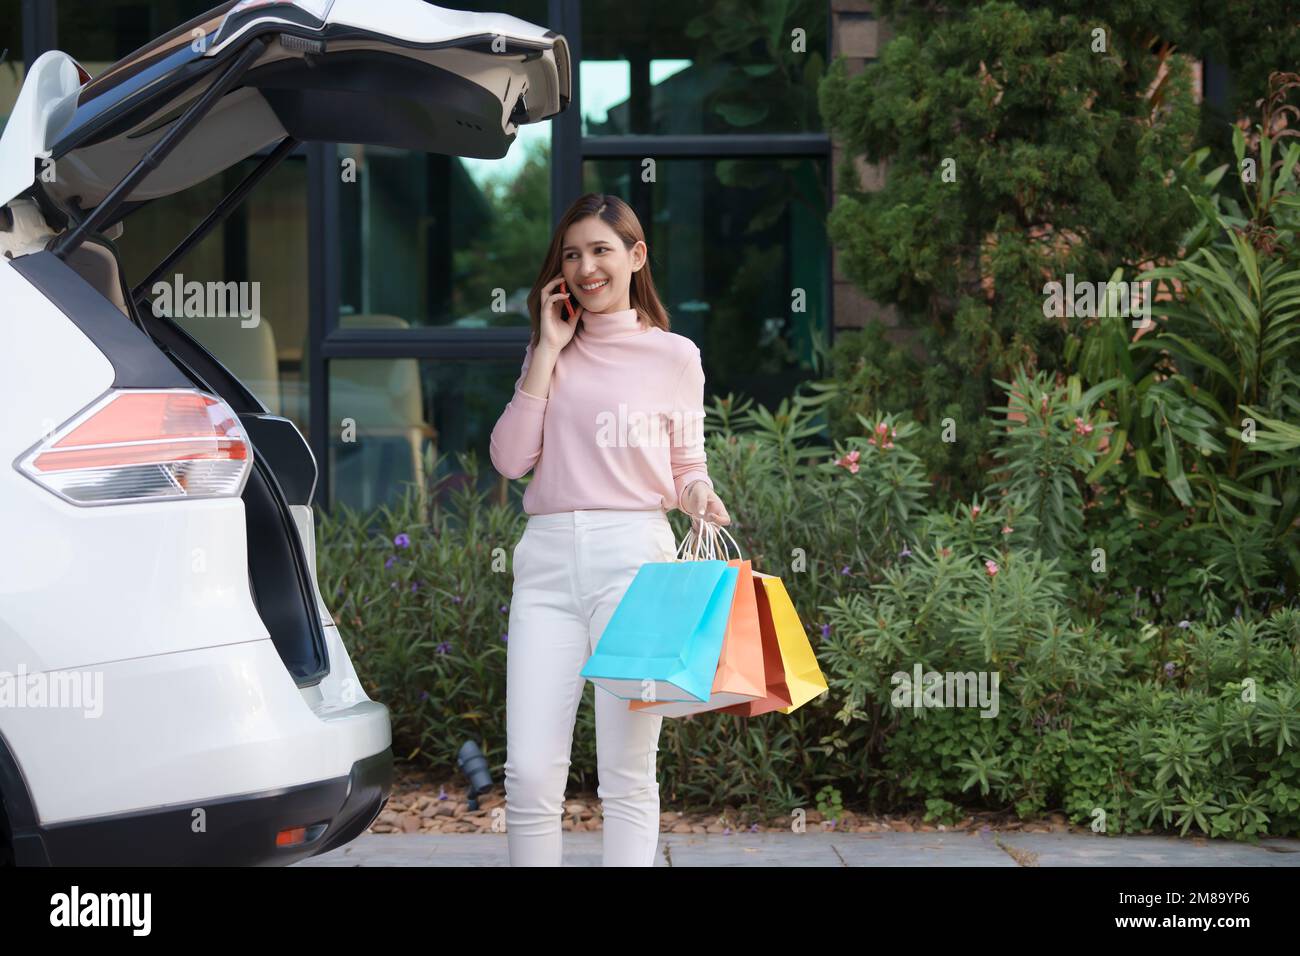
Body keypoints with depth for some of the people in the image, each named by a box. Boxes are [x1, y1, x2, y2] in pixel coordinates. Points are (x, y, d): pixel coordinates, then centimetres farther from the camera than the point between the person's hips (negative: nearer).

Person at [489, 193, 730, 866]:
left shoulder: (674, 356, 9)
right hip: (547, 558, 2)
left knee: (627, 772, -1)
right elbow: (509, 459, 5)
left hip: (632, 556, -2)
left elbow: (688, 467, 15)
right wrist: (549, 349, 3)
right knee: (530, 772, -4)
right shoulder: (549, 351, 17)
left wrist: (699, 496, -8)